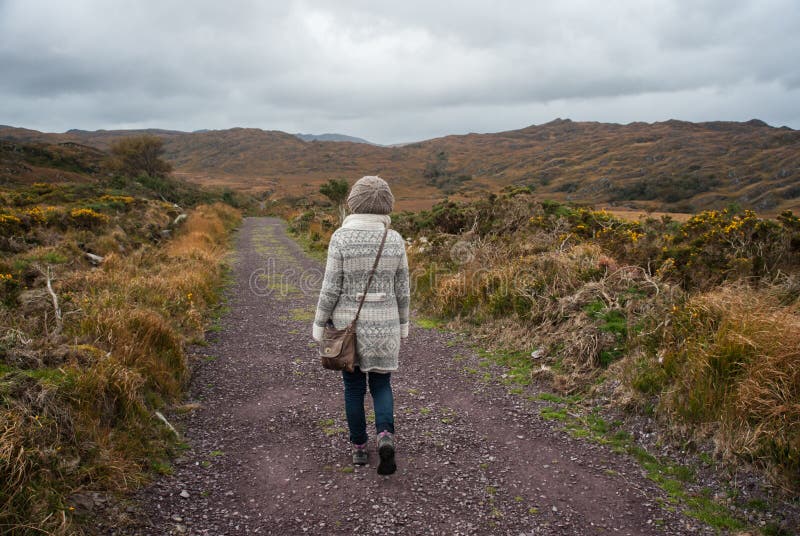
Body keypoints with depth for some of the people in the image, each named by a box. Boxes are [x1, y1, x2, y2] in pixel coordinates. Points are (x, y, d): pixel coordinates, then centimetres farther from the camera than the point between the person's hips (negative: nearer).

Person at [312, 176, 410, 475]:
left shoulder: (341, 237, -13)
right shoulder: (395, 240, -5)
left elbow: (331, 288, -12)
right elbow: (401, 289, 0)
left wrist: (319, 325, -1)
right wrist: (402, 326, 12)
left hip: (348, 323, -1)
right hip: (383, 324, 2)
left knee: (354, 386, 15)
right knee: (381, 384, 15)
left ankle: (359, 448, 22)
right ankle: (386, 437, -8)